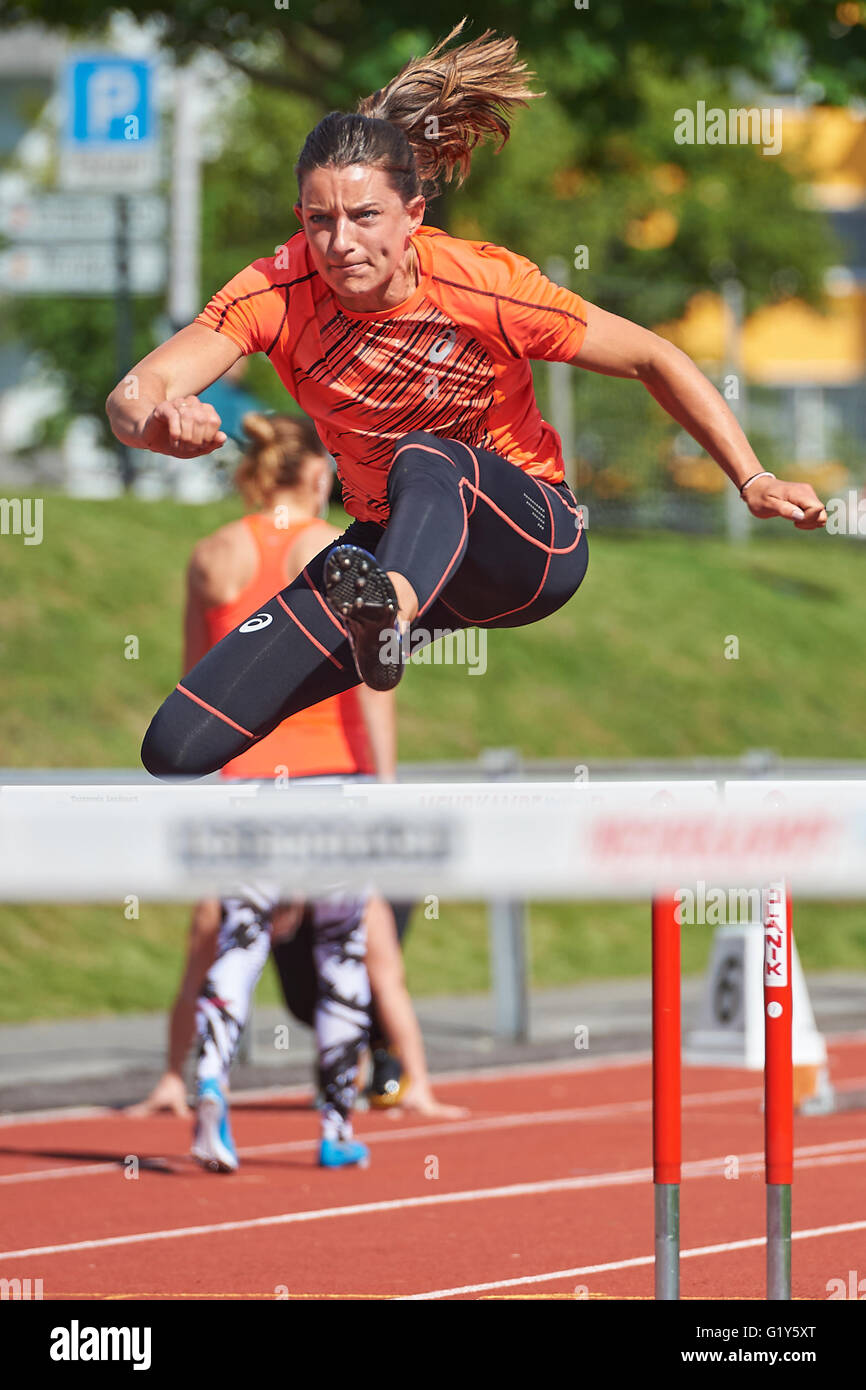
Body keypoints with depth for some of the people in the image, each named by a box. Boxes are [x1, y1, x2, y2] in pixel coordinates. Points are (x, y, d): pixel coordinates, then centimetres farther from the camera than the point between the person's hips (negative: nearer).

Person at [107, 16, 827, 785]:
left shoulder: (484, 285, -18)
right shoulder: (281, 292, -15)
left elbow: (655, 360, -7)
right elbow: (134, 395, -26)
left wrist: (754, 482, -16)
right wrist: (157, 421, -51)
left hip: (531, 539, -4)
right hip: (390, 548, 4)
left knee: (426, 460, -41)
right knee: (178, 747, -12)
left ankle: (392, 613, -70)